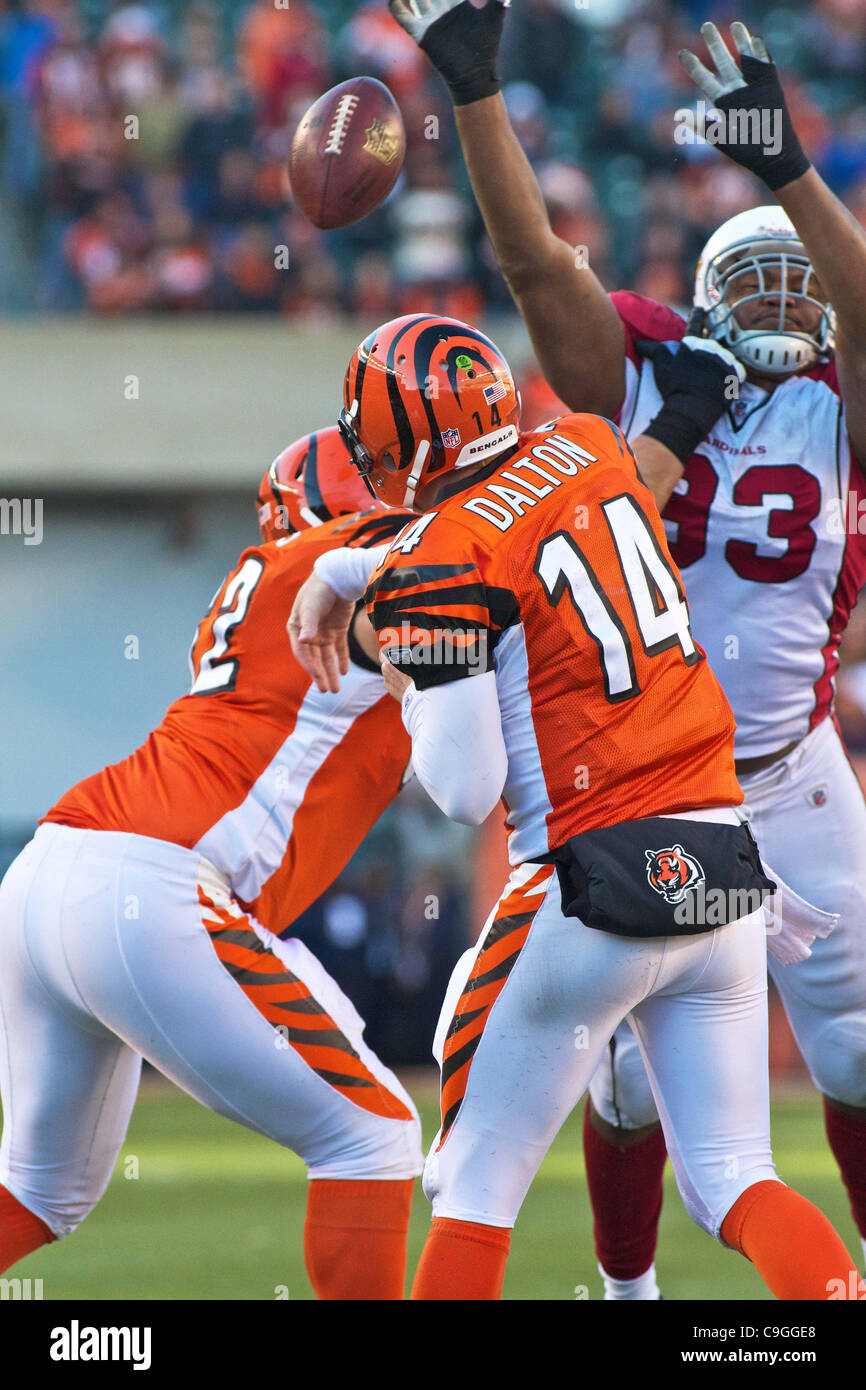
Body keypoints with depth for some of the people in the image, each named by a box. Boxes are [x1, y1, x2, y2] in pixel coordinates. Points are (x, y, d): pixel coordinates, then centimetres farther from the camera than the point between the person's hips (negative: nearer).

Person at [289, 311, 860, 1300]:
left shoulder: (436, 570, -11)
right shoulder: (591, 448, 9)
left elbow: (466, 792, -12)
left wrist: (410, 696, 6)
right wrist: (345, 571, 25)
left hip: (595, 889, -6)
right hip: (725, 872, 6)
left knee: (477, 1185, 6)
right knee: (730, 1182, 9)